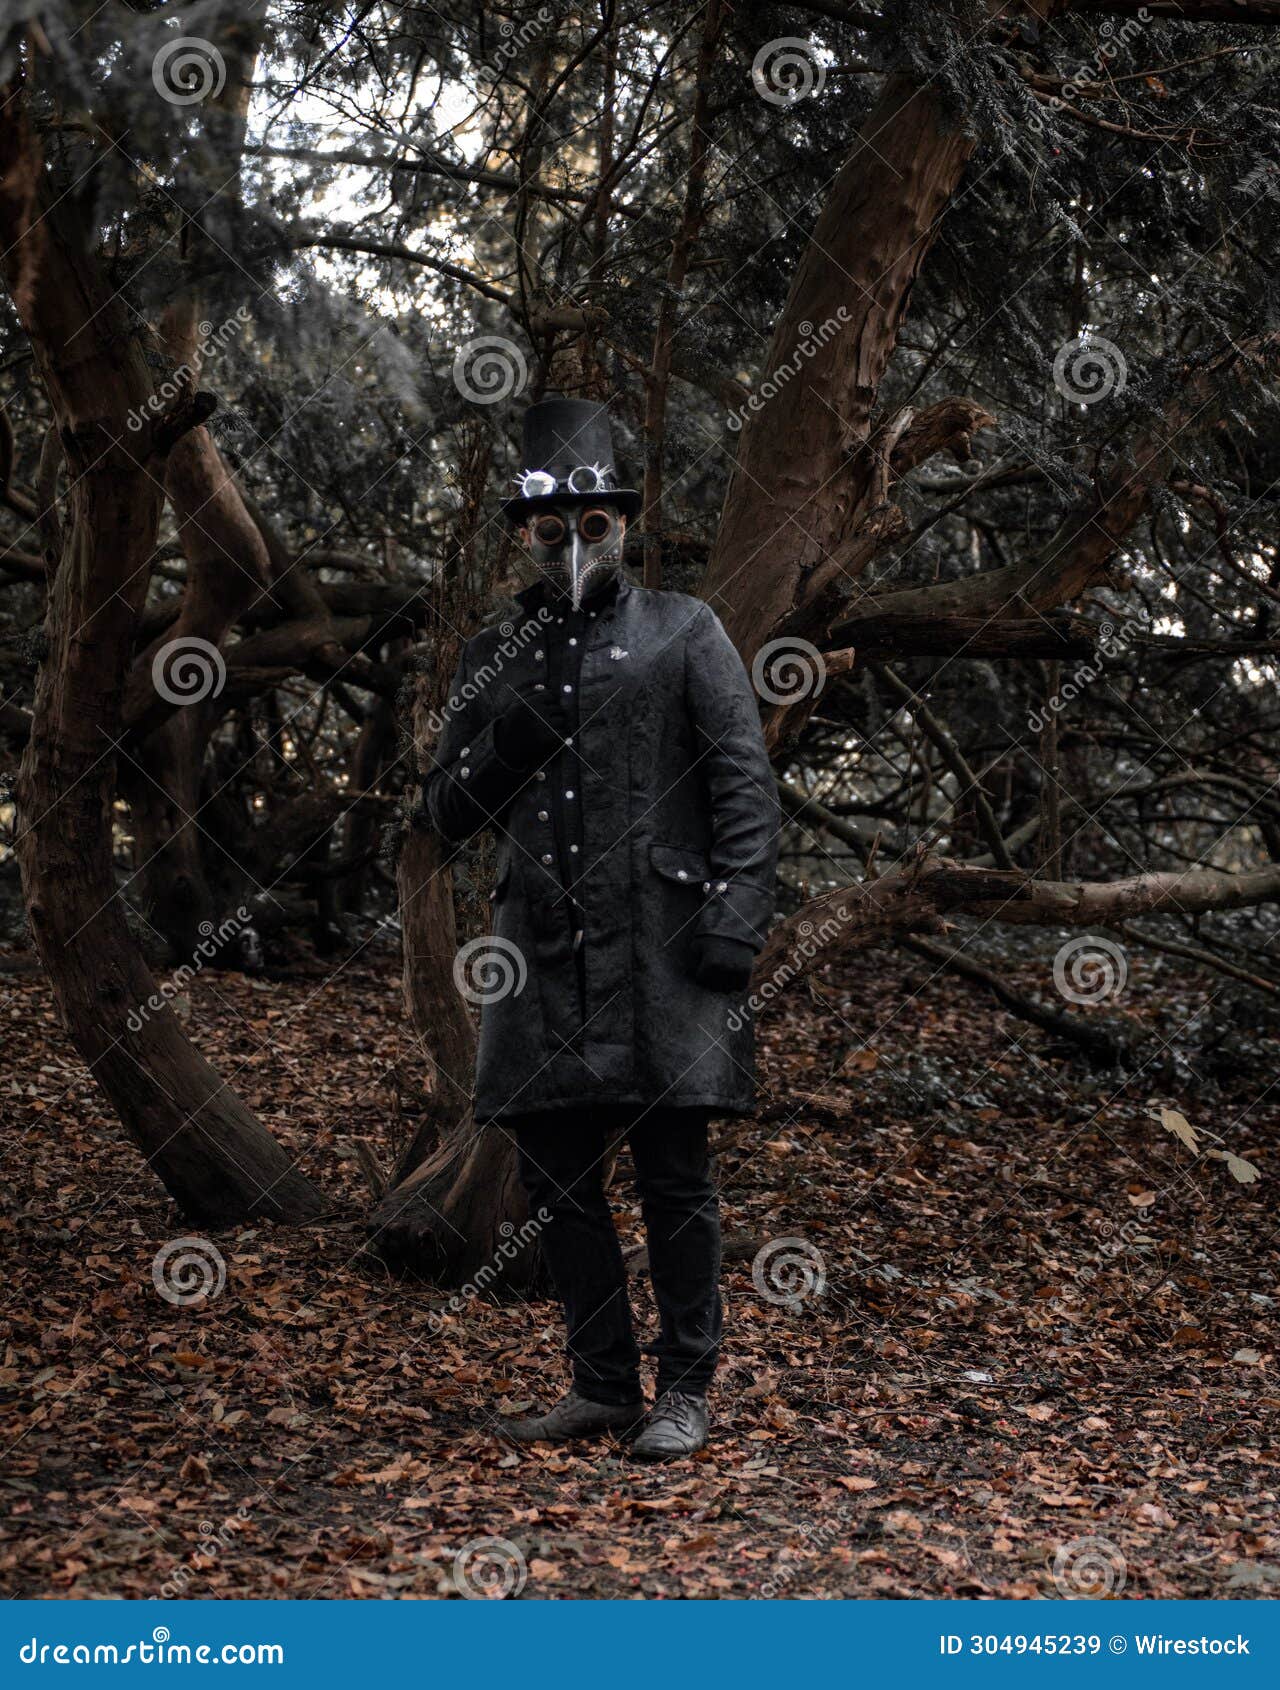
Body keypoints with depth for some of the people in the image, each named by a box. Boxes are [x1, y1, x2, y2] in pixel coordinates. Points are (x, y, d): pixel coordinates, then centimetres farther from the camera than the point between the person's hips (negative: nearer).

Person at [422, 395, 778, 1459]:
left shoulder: (685, 634, 5)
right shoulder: (495, 659, 16)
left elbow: (745, 785, -1)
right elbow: (448, 812, 15)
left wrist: (737, 918, -12)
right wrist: (505, 742, -4)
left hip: (661, 950, -4)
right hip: (543, 952, 5)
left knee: (674, 1177, -2)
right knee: (557, 1180, 8)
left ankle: (686, 1393, 10)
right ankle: (604, 1387, 21)